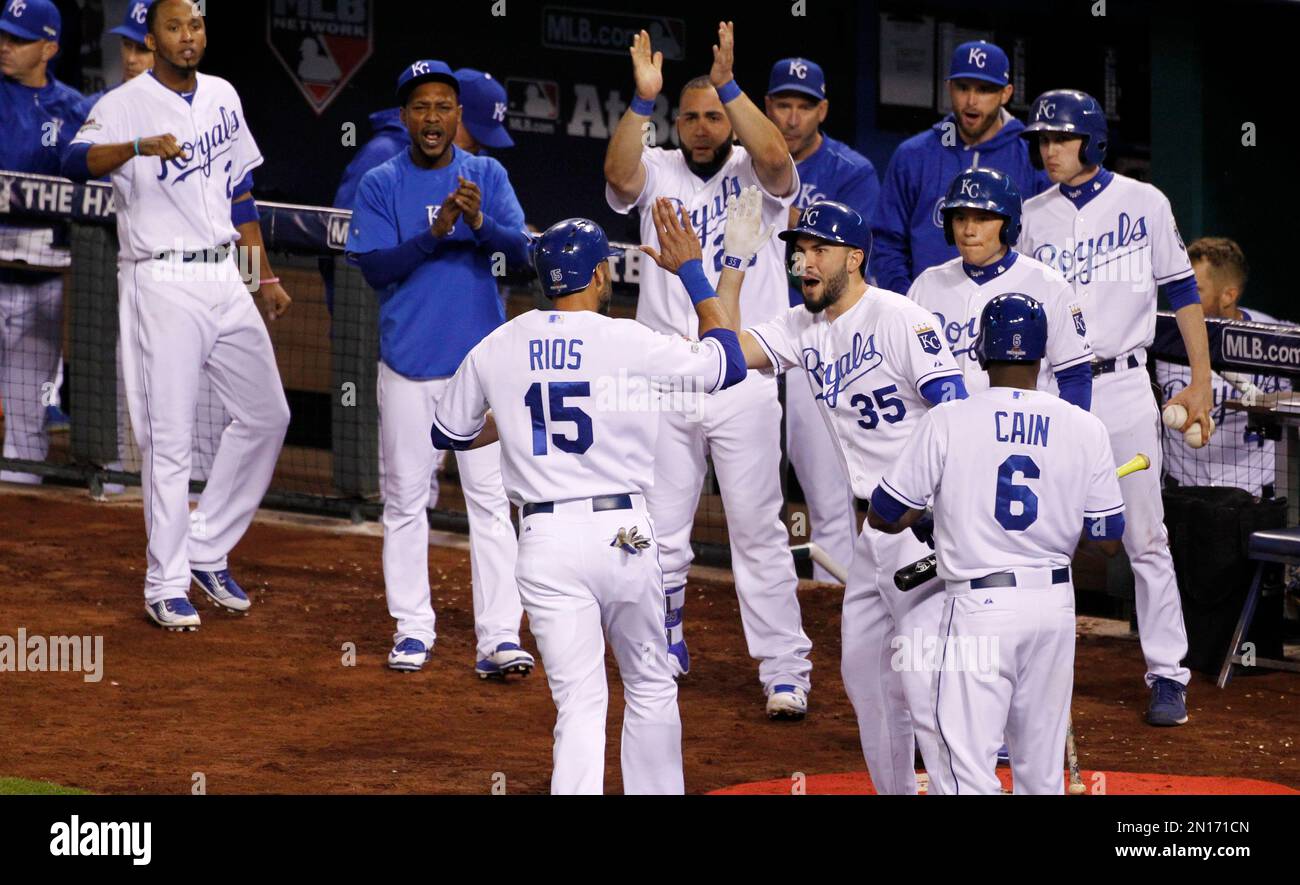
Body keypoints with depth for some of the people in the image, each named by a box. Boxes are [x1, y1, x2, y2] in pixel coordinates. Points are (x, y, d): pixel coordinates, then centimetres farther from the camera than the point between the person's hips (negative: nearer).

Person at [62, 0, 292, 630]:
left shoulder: (222, 98, 13)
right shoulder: (125, 105, -8)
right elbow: (75, 162, -26)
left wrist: (266, 276, 17)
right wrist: (139, 147, -44)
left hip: (225, 280, 7)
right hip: (162, 286, -6)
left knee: (266, 414, 8)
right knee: (168, 437, -5)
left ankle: (207, 549, 21)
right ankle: (166, 586, 3)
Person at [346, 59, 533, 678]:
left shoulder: (487, 175, 5)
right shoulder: (380, 185, 2)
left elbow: (518, 249, -7)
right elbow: (373, 266, -8)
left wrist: (479, 222, -27)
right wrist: (434, 233, -21)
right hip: (408, 364, 0)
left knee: (490, 497, -6)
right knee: (404, 498, 5)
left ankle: (499, 637, -9)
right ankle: (412, 628, 14)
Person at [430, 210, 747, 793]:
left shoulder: (495, 349, 3)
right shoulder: (632, 342, -7)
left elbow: (449, 433, 17)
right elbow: (727, 363, 6)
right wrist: (692, 270, 12)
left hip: (545, 544, 2)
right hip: (624, 533, -2)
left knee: (580, 702, -2)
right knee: (650, 686, 18)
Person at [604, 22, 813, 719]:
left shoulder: (755, 177, 2)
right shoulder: (658, 173, 7)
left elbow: (775, 156, -22)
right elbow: (618, 172, -16)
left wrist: (728, 86, -30)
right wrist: (642, 99, -29)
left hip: (744, 381, -2)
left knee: (758, 530, -3)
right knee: (660, 531, 9)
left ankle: (784, 672, -1)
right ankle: (664, 646, 29)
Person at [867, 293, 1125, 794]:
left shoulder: (946, 422, -8)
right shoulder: (1086, 429, 0)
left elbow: (882, 517, 0)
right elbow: (1109, 541, 5)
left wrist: (926, 511, 21)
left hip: (979, 607, -4)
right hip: (1055, 605, 4)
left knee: (969, 762, -5)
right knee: (1042, 768, 14)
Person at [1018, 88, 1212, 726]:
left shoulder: (1142, 203, 1)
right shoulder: (1032, 217, 8)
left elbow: (1182, 291, 2)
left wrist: (1201, 381, -3)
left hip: (1123, 388, -2)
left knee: (1146, 539, 0)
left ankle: (1167, 675, 4)